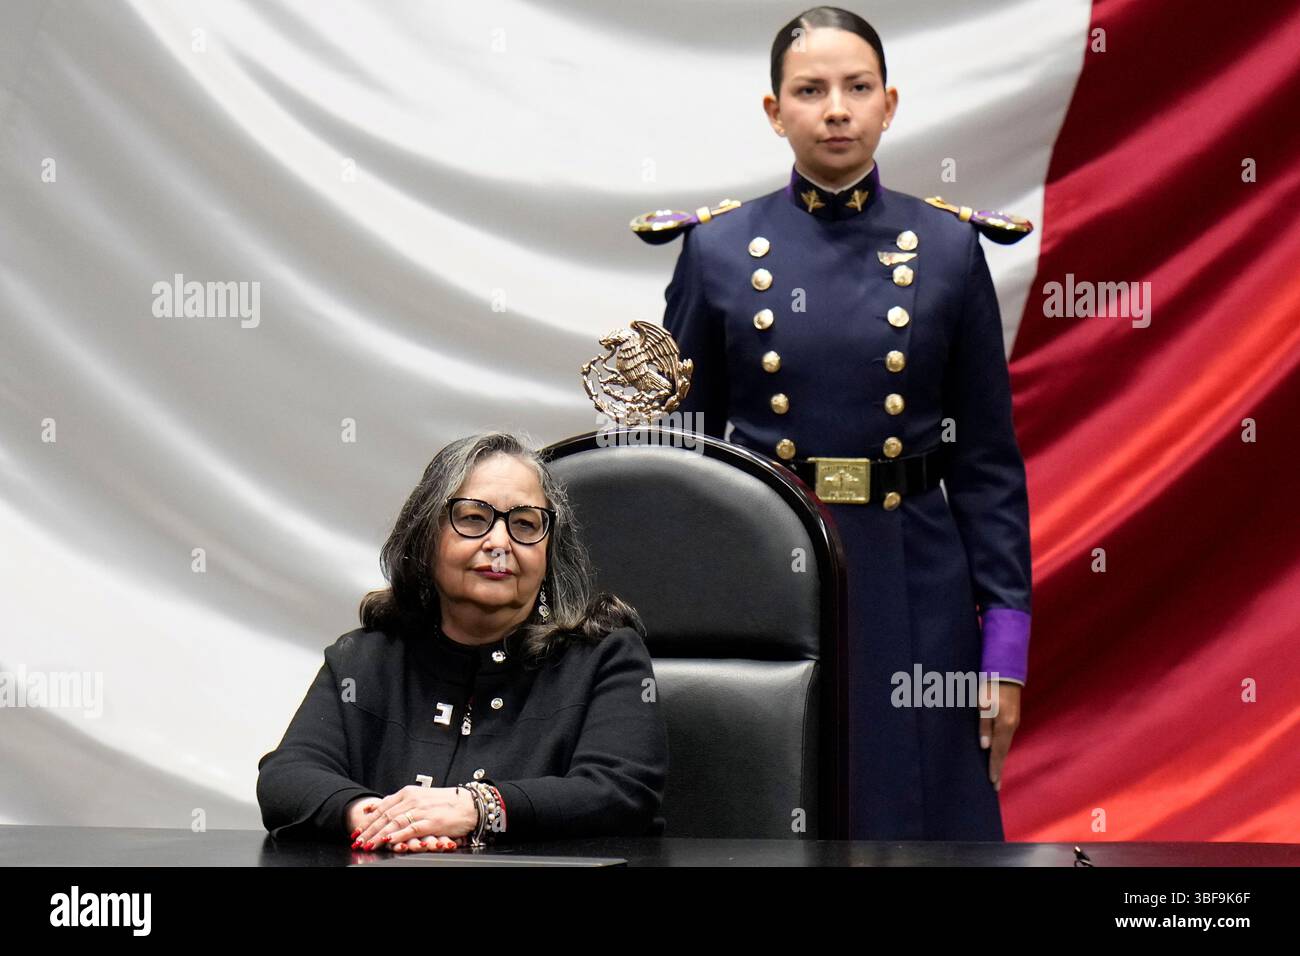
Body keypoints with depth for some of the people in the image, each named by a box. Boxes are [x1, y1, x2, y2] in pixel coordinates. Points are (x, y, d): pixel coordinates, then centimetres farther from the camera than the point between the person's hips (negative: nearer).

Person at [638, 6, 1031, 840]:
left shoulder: (948, 249, 2)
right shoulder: (716, 250, 2)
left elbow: (989, 460, 3)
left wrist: (1006, 647, -3)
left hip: (911, 591, 0)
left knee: (917, 824, 4)